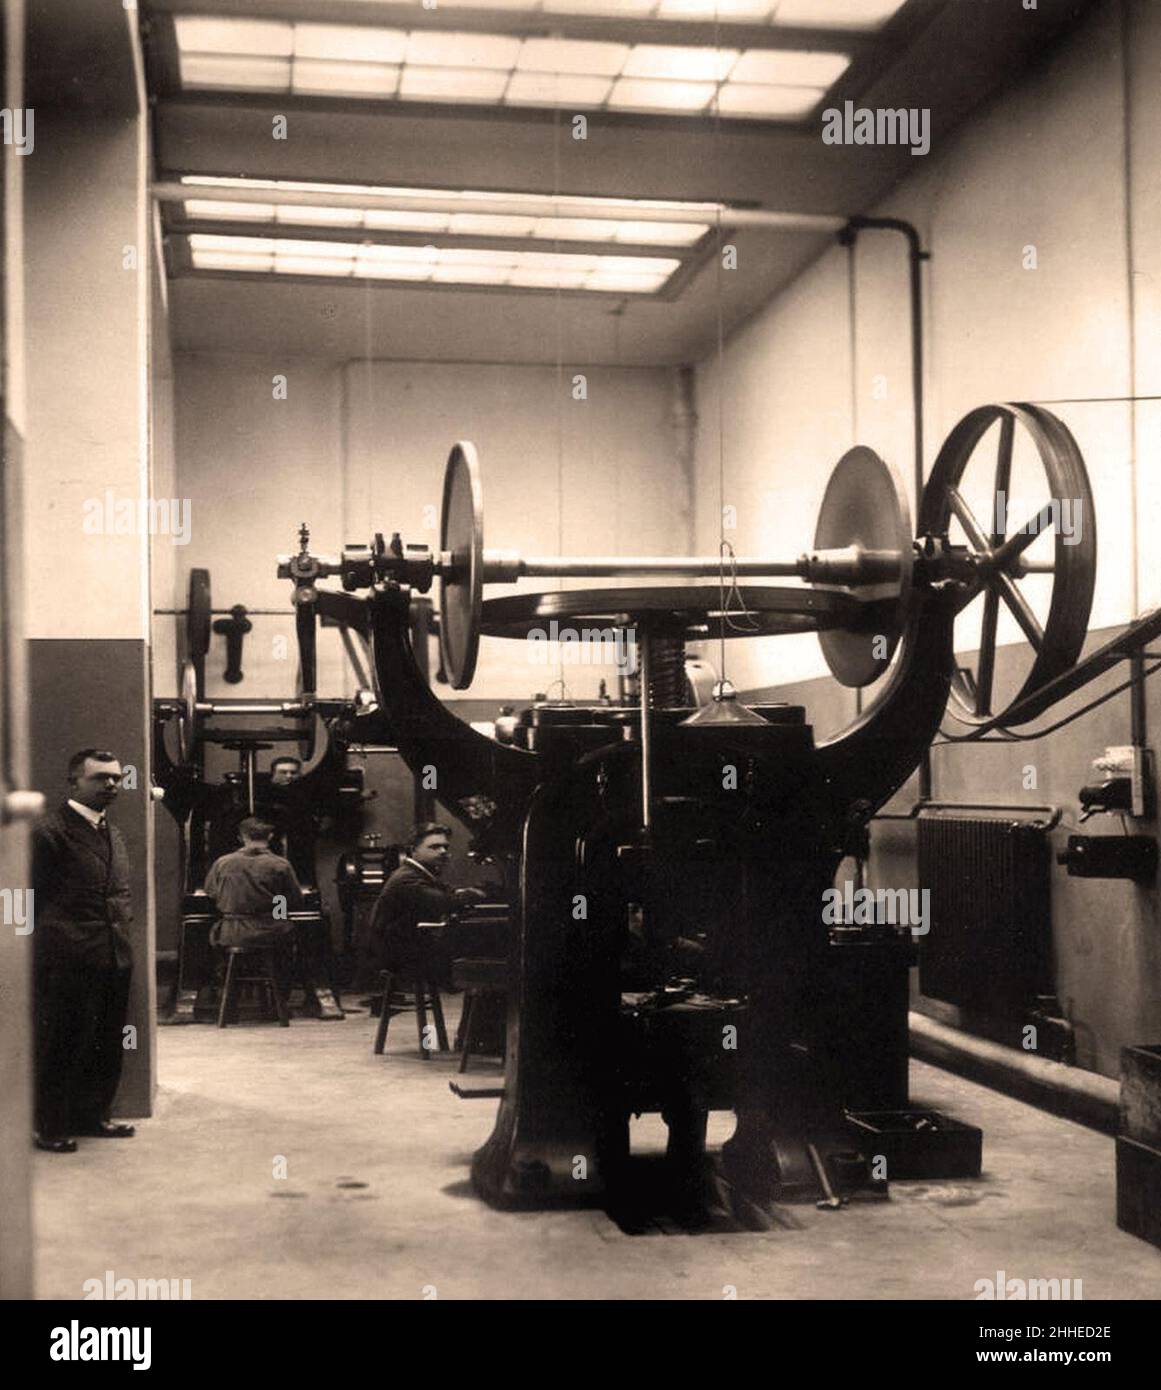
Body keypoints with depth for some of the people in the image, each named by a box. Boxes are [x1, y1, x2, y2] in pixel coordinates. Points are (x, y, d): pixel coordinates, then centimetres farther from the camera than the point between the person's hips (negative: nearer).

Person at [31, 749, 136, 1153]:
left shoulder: (112, 833, 18)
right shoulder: (51, 831, -9)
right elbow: (36, 897, -9)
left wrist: (121, 932, 14)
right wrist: (52, 939, -10)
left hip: (113, 959, 8)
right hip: (67, 963, -8)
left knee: (108, 1046, 14)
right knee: (61, 1045, 1)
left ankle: (92, 1116, 27)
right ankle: (50, 1127, 12)